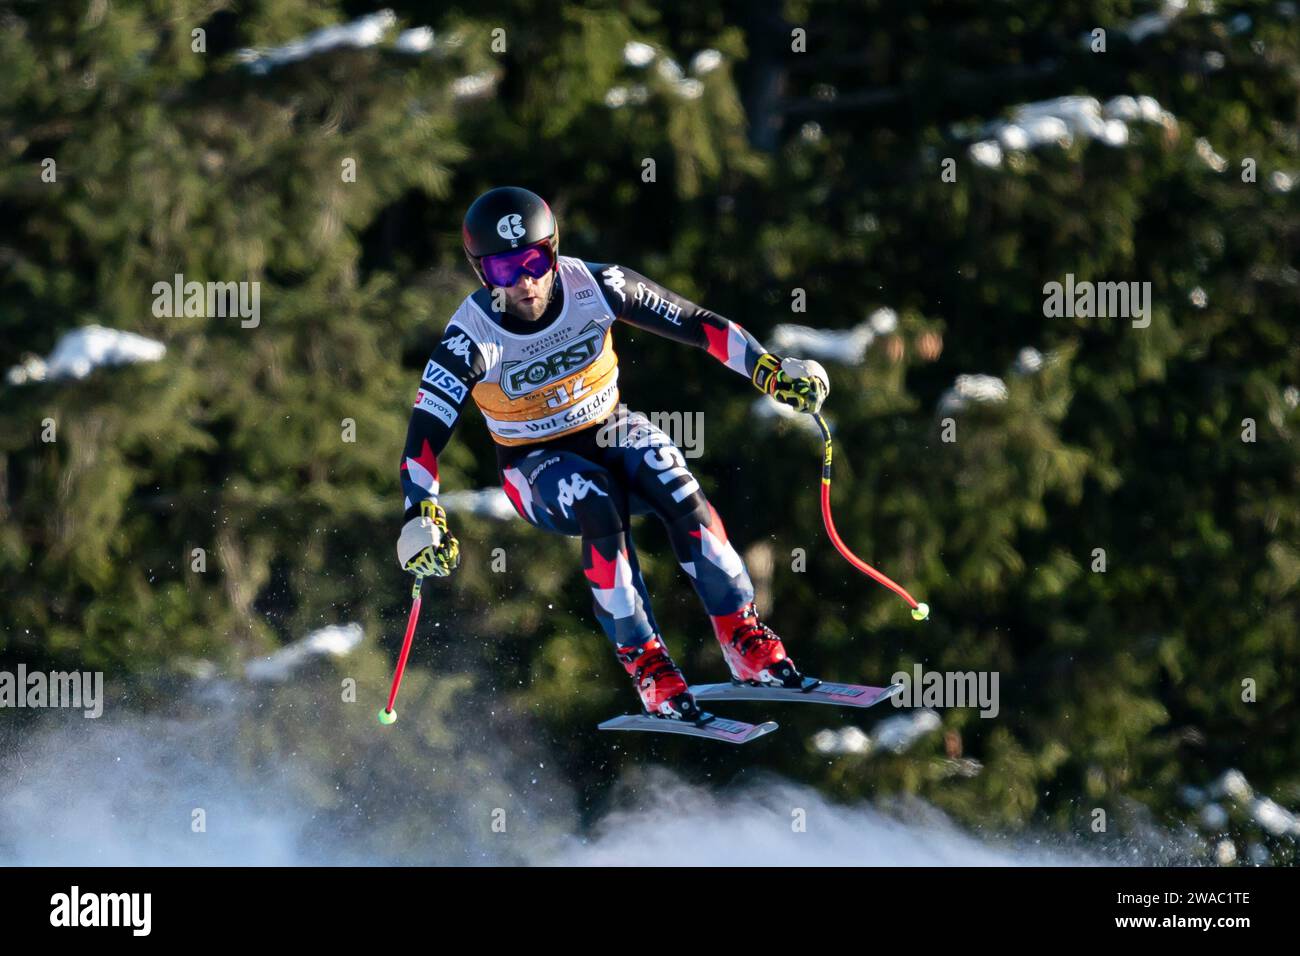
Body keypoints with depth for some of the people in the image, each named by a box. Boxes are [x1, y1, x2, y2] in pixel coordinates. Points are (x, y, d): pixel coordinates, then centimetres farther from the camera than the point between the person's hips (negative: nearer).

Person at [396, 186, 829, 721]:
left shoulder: (593, 288, -19)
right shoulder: (472, 339, -24)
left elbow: (694, 324, -12)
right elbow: (425, 433, -27)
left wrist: (773, 371, -18)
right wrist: (420, 516, -41)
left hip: (609, 429, 2)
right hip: (536, 461, -2)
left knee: (681, 495, -28)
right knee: (601, 510, -35)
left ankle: (747, 642, -17)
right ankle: (646, 666, -26)